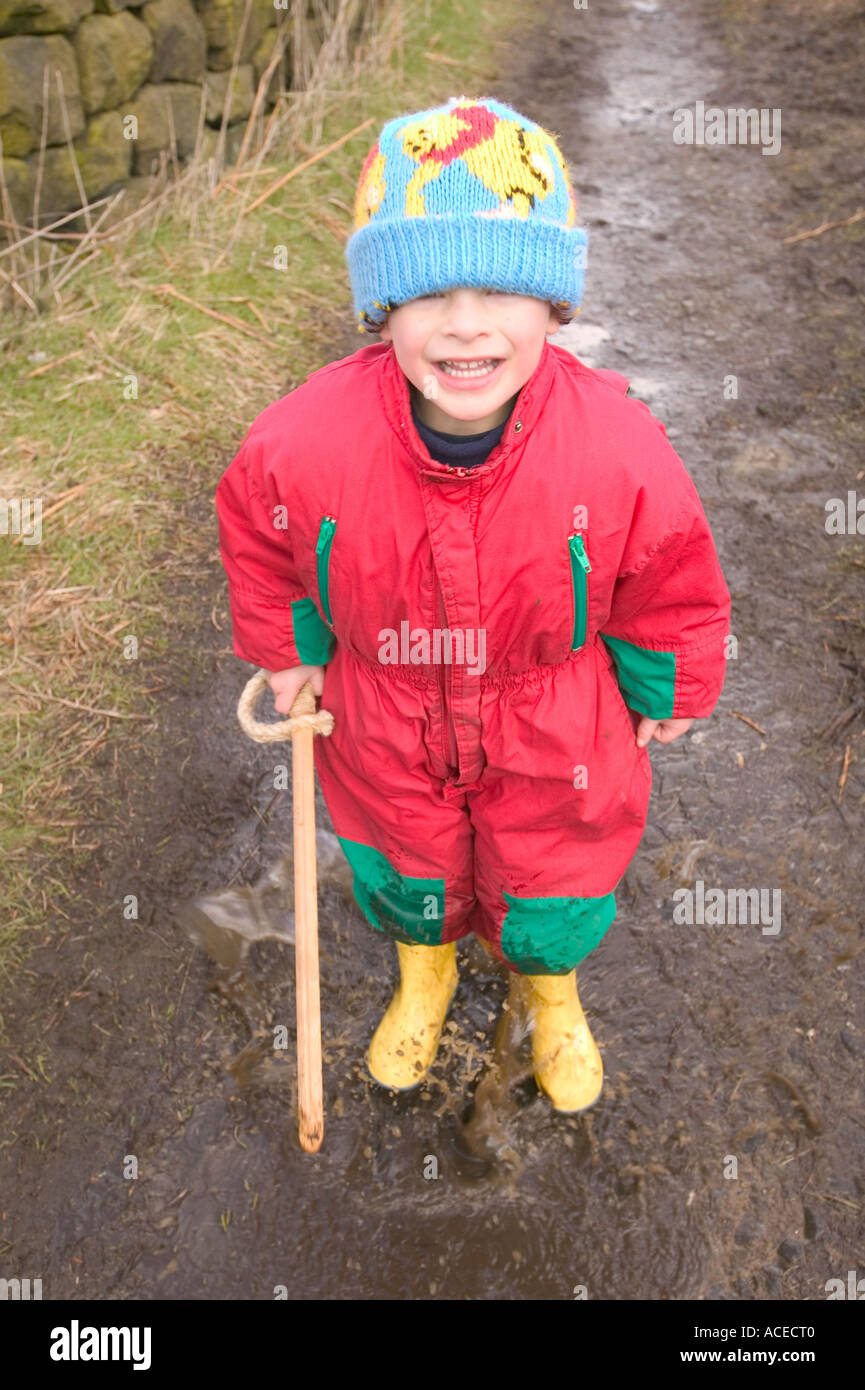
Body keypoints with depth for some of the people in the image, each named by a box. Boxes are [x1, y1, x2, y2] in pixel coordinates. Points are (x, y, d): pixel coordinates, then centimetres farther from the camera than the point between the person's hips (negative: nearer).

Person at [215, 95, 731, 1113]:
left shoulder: (618, 447, -29)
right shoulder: (303, 440, -28)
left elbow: (670, 583, -9)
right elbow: (259, 542, -3)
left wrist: (667, 690, 6)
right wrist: (287, 653, 8)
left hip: (554, 740, 0)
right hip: (384, 726, 1)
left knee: (556, 893, 22)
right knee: (402, 874, 27)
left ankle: (549, 986, 62)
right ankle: (424, 970, 66)